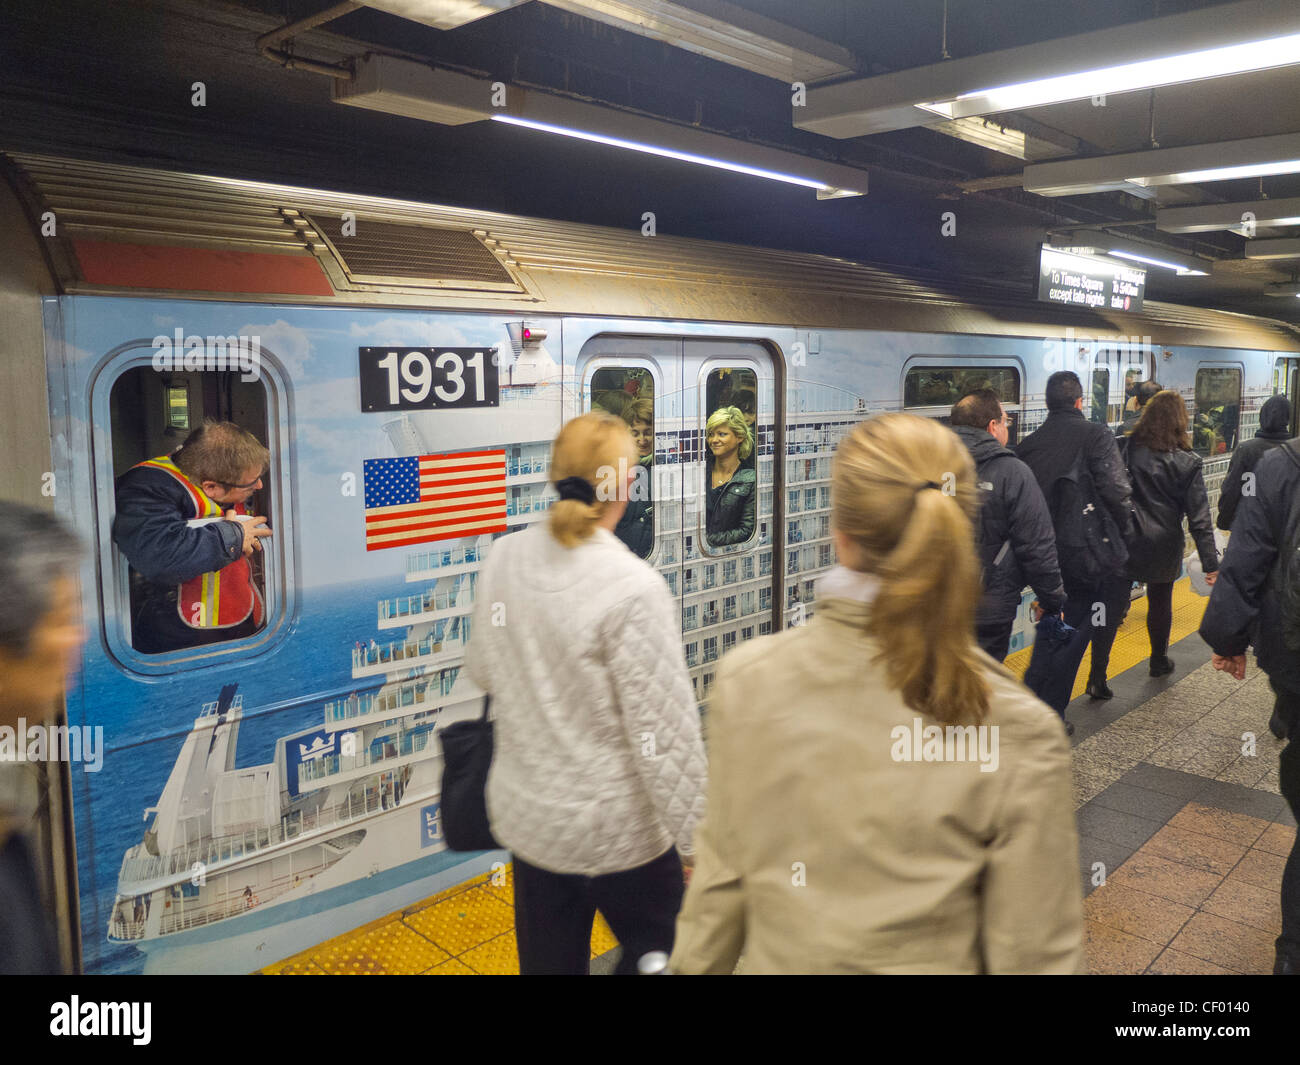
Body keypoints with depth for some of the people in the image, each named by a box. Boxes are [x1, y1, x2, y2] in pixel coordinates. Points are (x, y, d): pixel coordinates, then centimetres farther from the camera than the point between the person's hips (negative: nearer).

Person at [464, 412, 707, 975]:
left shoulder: (505, 557, -6)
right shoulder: (632, 588, -24)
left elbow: (482, 670, 9)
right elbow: (662, 733, -21)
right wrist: (695, 840, -11)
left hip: (528, 817, 6)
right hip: (618, 829, -5)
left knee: (548, 959, 21)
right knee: (660, 950, 20)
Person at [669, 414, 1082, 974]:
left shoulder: (746, 681, -19)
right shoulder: (1019, 733, -23)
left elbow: (720, 883, -8)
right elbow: (1034, 954, -14)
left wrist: (695, 963, 9)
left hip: (779, 959, 1)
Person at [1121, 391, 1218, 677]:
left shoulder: (1129, 449, -7)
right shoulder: (1187, 462, -9)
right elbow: (1199, 517, -9)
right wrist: (1211, 563, -5)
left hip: (1126, 541, 0)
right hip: (1164, 546, 0)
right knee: (1160, 602, 18)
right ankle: (1159, 661, 37)